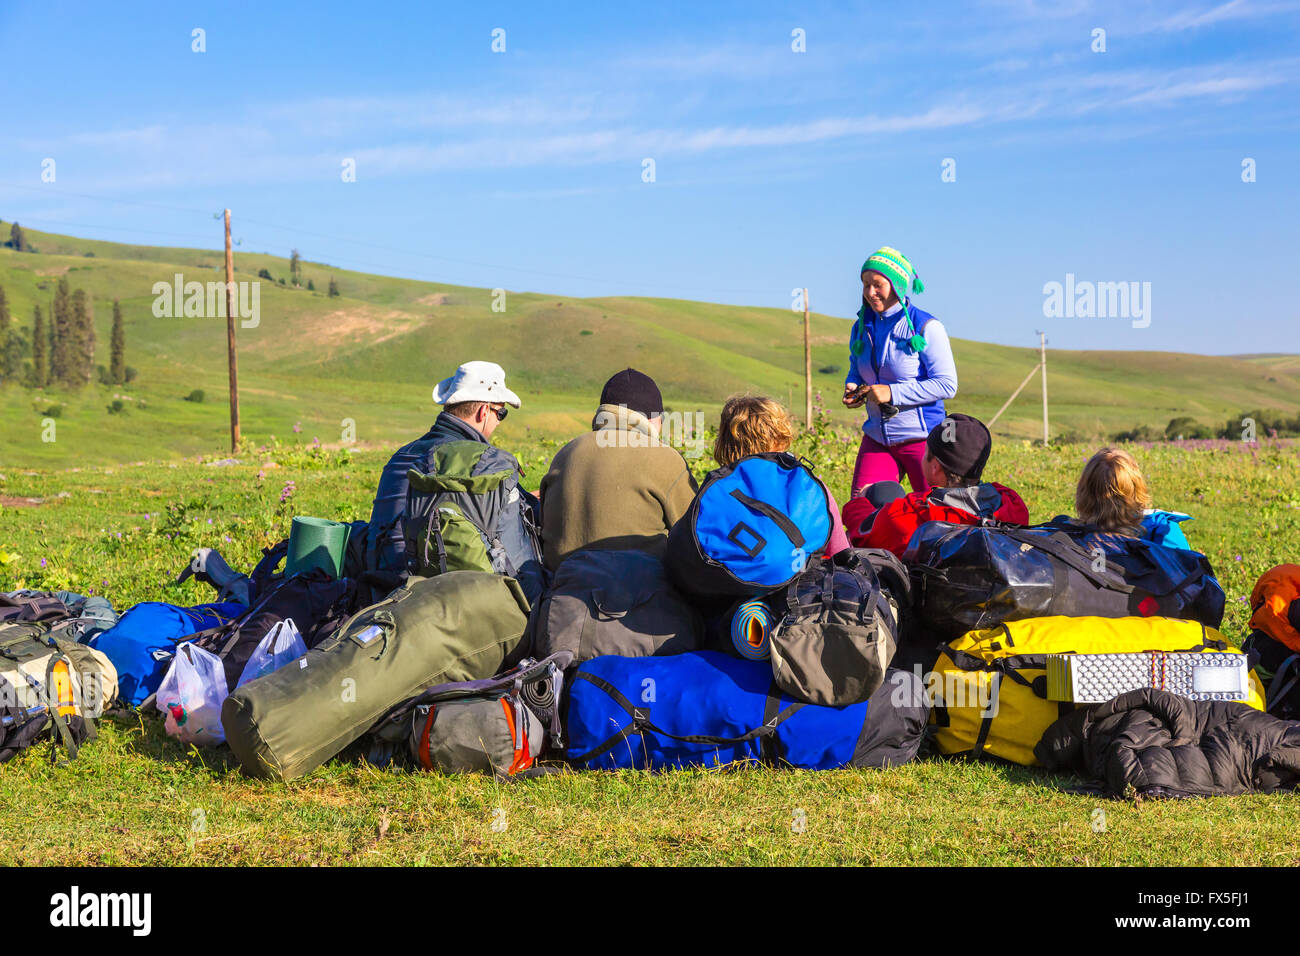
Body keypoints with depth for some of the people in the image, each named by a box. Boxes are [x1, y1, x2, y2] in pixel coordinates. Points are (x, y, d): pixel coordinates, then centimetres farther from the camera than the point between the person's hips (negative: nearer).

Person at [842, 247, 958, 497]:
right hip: (877, 437, 5)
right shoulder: (862, 327, 8)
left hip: (921, 436, -5)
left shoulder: (926, 327, -10)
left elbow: (946, 384, -13)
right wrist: (852, 388, -3)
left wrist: (893, 392, -20)